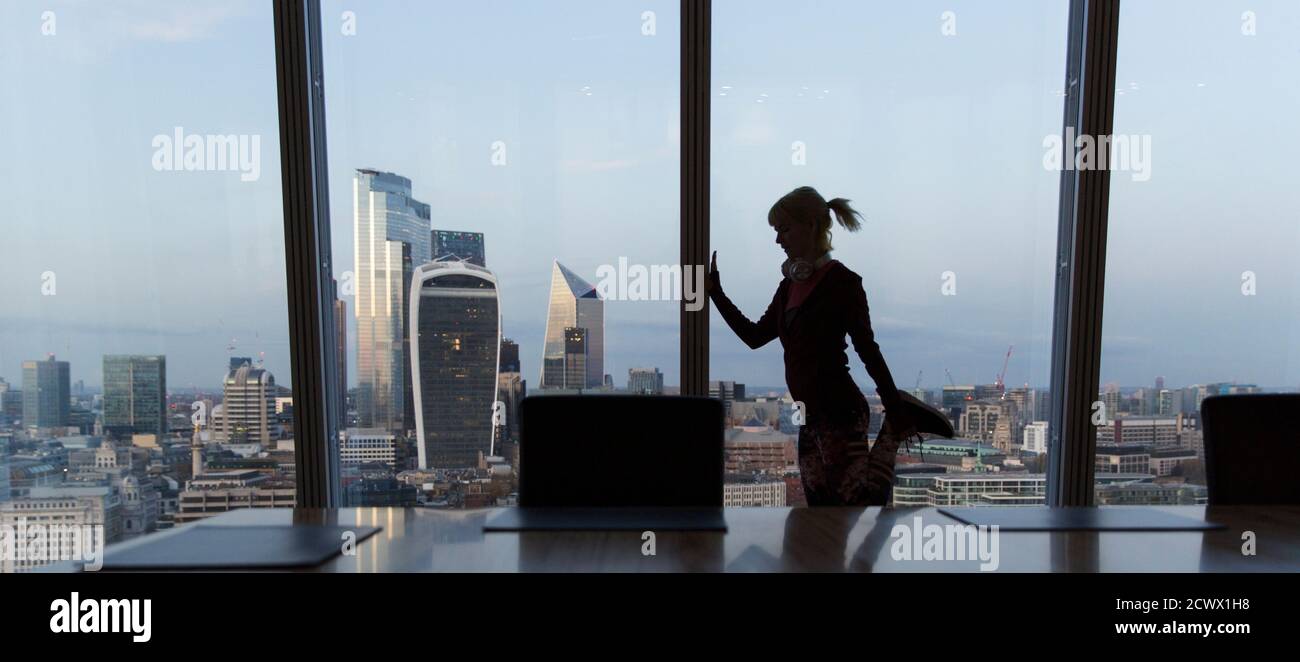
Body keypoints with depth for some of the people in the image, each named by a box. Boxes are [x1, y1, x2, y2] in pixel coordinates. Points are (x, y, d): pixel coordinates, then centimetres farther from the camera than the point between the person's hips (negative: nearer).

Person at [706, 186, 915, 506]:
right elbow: (755, 336, 16)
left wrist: (897, 413, -12)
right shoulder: (789, 285, 11)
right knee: (819, 503, 13)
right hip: (811, 416, 8)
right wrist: (715, 292, 14)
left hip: (840, 413, -8)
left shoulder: (841, 281, -11)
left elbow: (868, 350, -12)